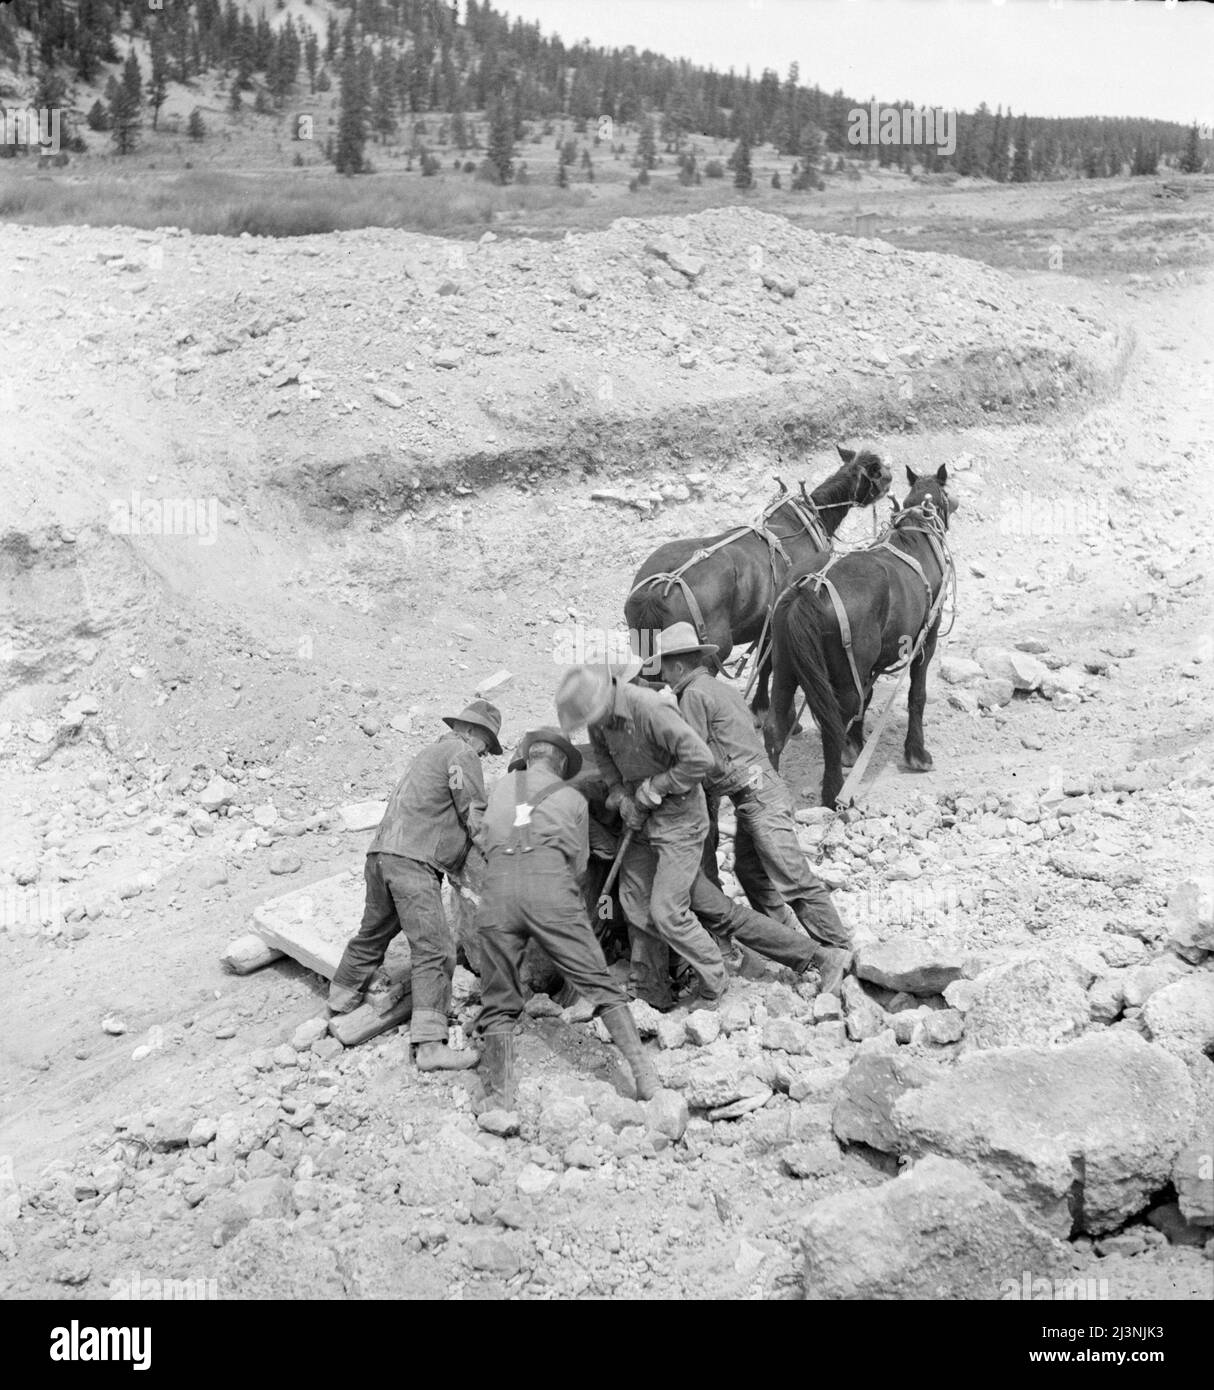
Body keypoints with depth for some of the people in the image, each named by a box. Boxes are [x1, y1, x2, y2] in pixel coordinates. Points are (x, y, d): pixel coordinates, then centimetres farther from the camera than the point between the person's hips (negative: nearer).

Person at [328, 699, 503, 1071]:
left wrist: (460, 860, 19)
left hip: (382, 852, 9)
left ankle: (342, 997, 45)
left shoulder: (432, 752, 26)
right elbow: (474, 816, -5)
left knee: (374, 931, 27)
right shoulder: (462, 754, -1)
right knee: (434, 950, -11)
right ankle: (430, 1045, -16)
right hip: (413, 859, -9)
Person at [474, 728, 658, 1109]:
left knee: (498, 1005, 10)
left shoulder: (503, 786, 27)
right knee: (599, 984, 6)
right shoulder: (573, 799, 23)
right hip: (550, 885, -1)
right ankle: (644, 1075, 1)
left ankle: (499, 1101, 2)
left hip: (497, 890, 1)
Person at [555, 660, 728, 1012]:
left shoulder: (649, 710, -29)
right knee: (635, 905, 11)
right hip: (643, 818, 8)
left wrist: (653, 788, -20)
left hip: (679, 818, -8)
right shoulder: (601, 718, -5)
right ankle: (650, 991, 25)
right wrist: (620, 794, 0)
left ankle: (713, 982, 12)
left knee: (667, 912, -9)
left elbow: (700, 759, -31)